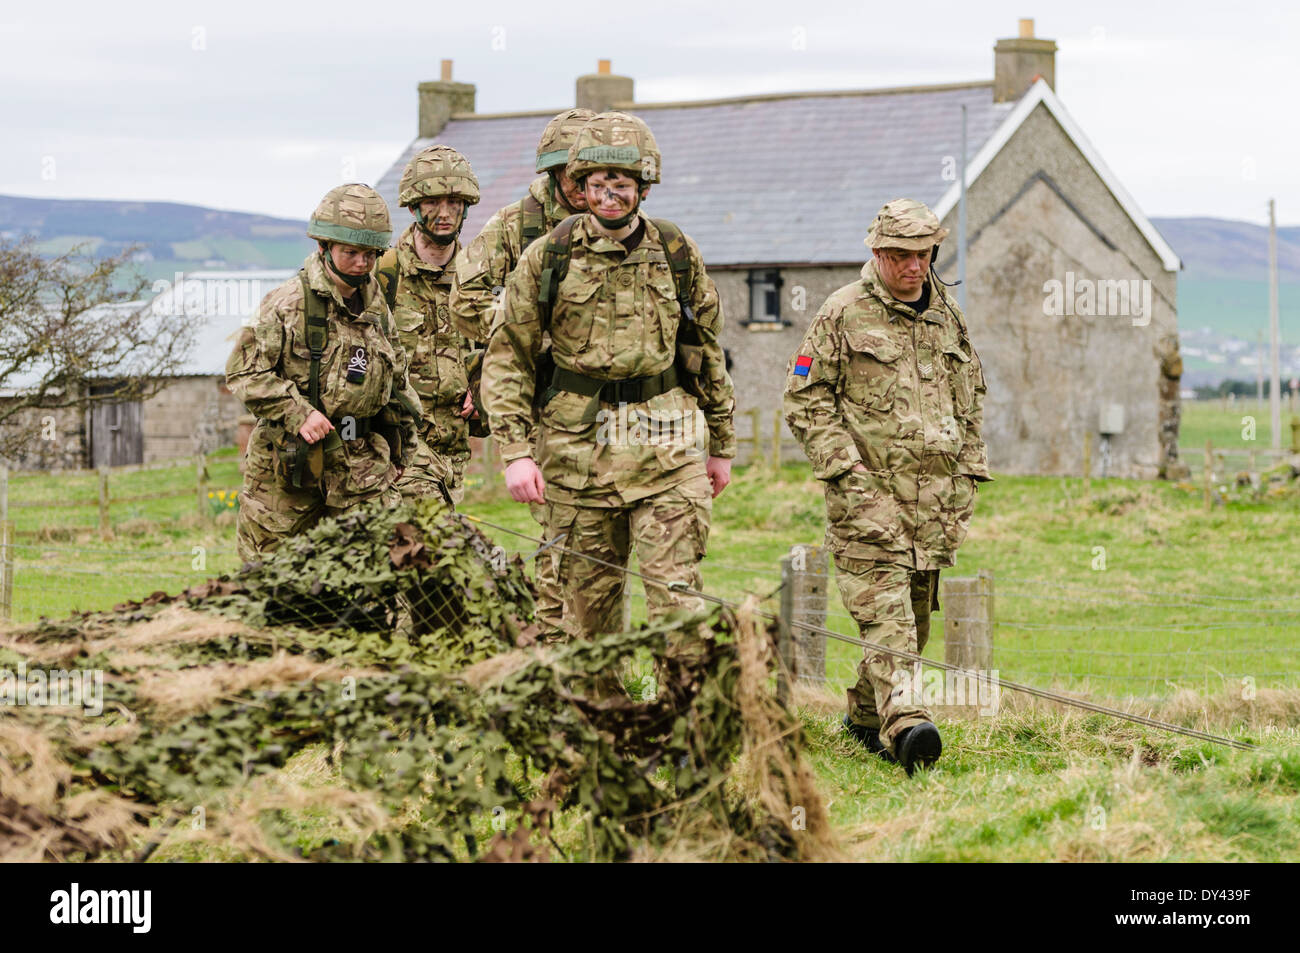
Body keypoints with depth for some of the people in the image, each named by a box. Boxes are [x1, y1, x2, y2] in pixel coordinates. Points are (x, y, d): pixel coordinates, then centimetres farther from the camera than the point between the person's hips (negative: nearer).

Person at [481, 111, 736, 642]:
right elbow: (507, 358, 3)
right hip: (579, 451, 0)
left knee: (676, 600, -8)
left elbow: (706, 352, 16)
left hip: (666, 451, 0)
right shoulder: (548, 258, 0)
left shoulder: (677, 256, 6)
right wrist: (515, 452, -6)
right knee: (587, 606, 6)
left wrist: (722, 445, 19)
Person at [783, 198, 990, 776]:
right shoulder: (843, 314, -1)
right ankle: (904, 723, -28)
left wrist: (966, 475, 17)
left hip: (934, 498, 6)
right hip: (868, 490, -6)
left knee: (917, 610, 8)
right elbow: (804, 398, -1)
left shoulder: (947, 316, 16)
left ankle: (865, 716, 23)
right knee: (885, 609, -16)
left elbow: (972, 398, 25)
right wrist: (844, 467, -10)